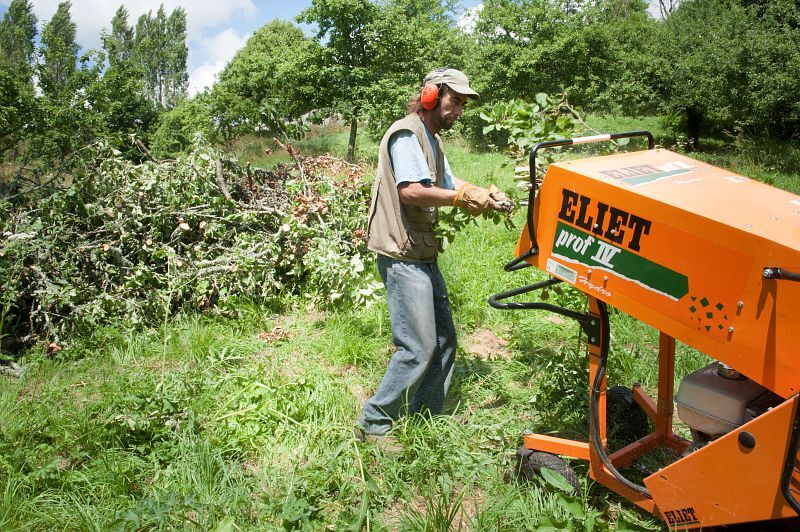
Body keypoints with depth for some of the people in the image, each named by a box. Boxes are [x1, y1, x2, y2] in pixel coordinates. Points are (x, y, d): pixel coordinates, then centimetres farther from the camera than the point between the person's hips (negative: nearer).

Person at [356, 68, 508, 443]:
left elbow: (448, 182, 17)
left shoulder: (432, 139, 21)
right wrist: (464, 197, -23)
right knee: (418, 349, -10)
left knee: (444, 341, 14)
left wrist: (483, 194, 0)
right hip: (402, 255, -11)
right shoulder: (406, 134, -12)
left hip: (423, 254, 11)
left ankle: (423, 419, 26)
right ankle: (373, 425, 5)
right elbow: (410, 190, -26)